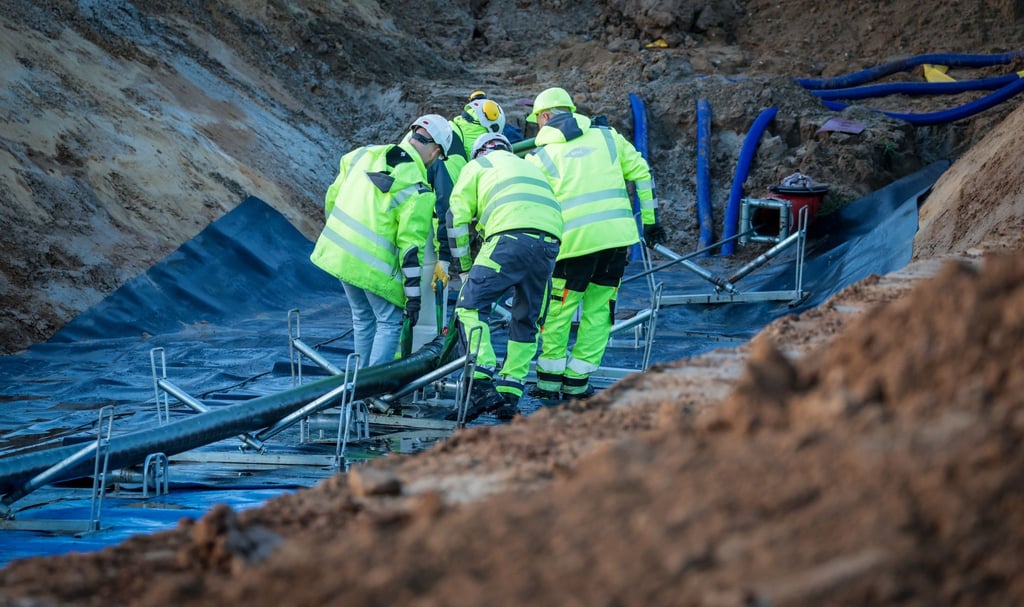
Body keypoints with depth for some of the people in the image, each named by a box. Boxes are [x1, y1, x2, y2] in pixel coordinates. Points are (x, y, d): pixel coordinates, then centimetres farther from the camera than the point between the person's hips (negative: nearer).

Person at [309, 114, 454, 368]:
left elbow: (332, 197, 11)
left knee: (363, 318, 22)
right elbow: (410, 247, -14)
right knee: (389, 323, 8)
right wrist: (413, 296, -7)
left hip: (337, 250, 7)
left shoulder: (365, 155, 2)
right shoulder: (417, 192, -15)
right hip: (373, 265, -6)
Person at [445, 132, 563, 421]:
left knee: (470, 305, -3)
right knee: (526, 321, 16)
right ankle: (509, 396, 12)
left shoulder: (478, 166, 23)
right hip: (551, 240, 5)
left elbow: (457, 216, 14)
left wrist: (464, 266, 23)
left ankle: (483, 386, -18)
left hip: (511, 235, -5)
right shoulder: (529, 167, 40)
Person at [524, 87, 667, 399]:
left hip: (574, 241, -3)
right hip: (618, 236, 3)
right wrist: (650, 220, 21)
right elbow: (641, 173, 15)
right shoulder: (606, 137, 14)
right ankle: (576, 382, 14)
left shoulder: (540, 157, 5)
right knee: (599, 310, 12)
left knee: (557, 311, 11)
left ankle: (549, 380, 15)